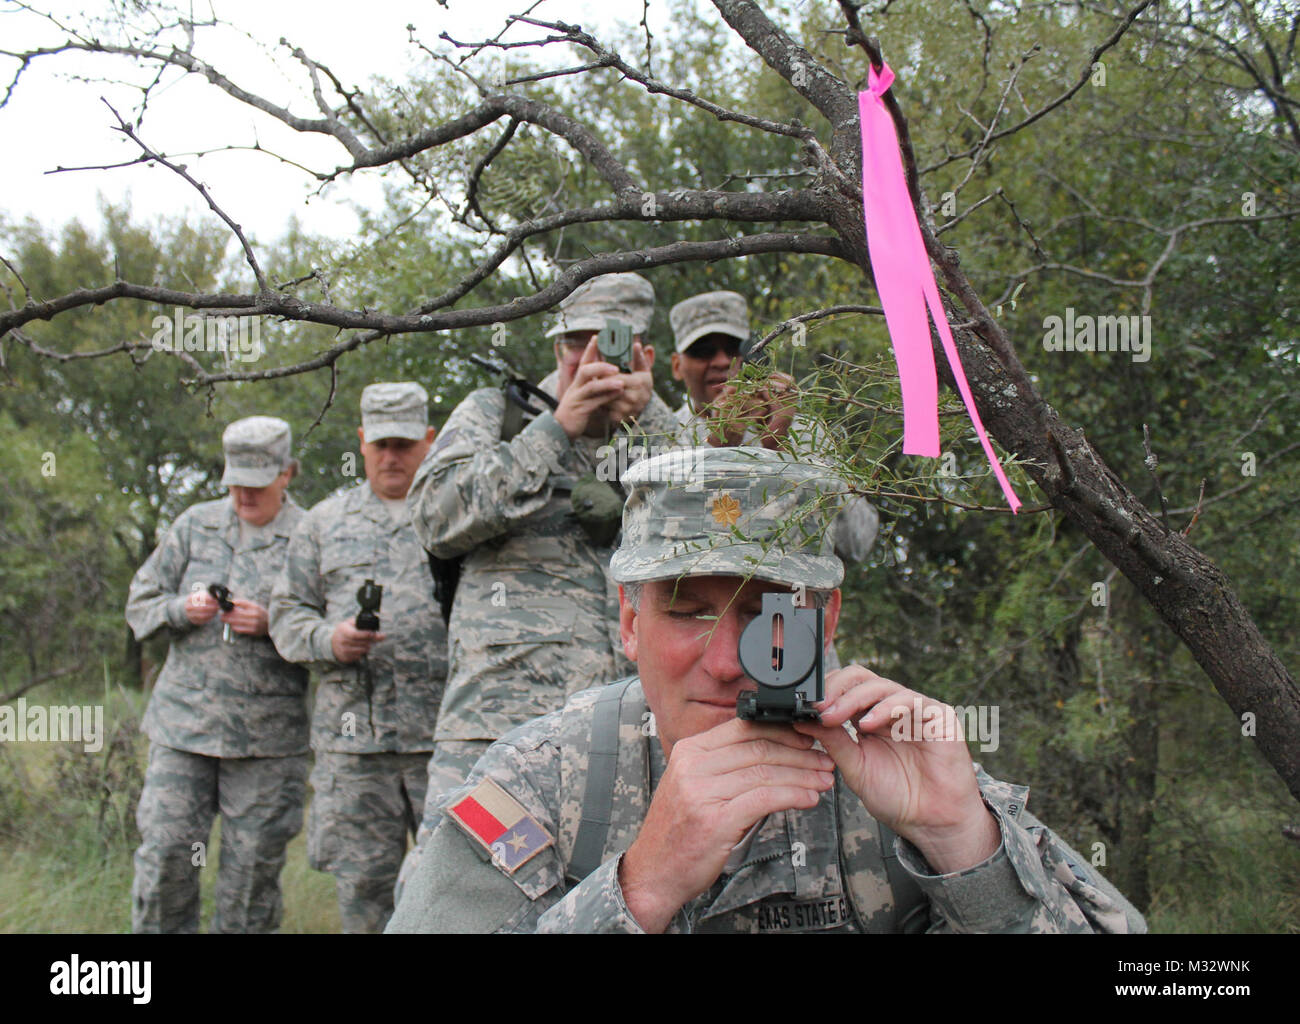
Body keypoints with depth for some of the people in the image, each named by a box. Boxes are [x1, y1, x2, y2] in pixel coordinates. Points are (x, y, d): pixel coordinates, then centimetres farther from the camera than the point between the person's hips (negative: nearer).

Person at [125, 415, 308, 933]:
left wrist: (273, 626, -17)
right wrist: (181, 610, -8)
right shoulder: (196, 525, 10)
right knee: (164, 855, -1)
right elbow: (140, 601, 13)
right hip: (184, 722, 2)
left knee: (253, 868, 2)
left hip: (269, 735, -2)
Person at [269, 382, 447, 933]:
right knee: (360, 886, 4)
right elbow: (287, 613, 14)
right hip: (352, 734, 2)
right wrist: (328, 639, -6)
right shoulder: (325, 522, 17)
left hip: (444, 737, -2)